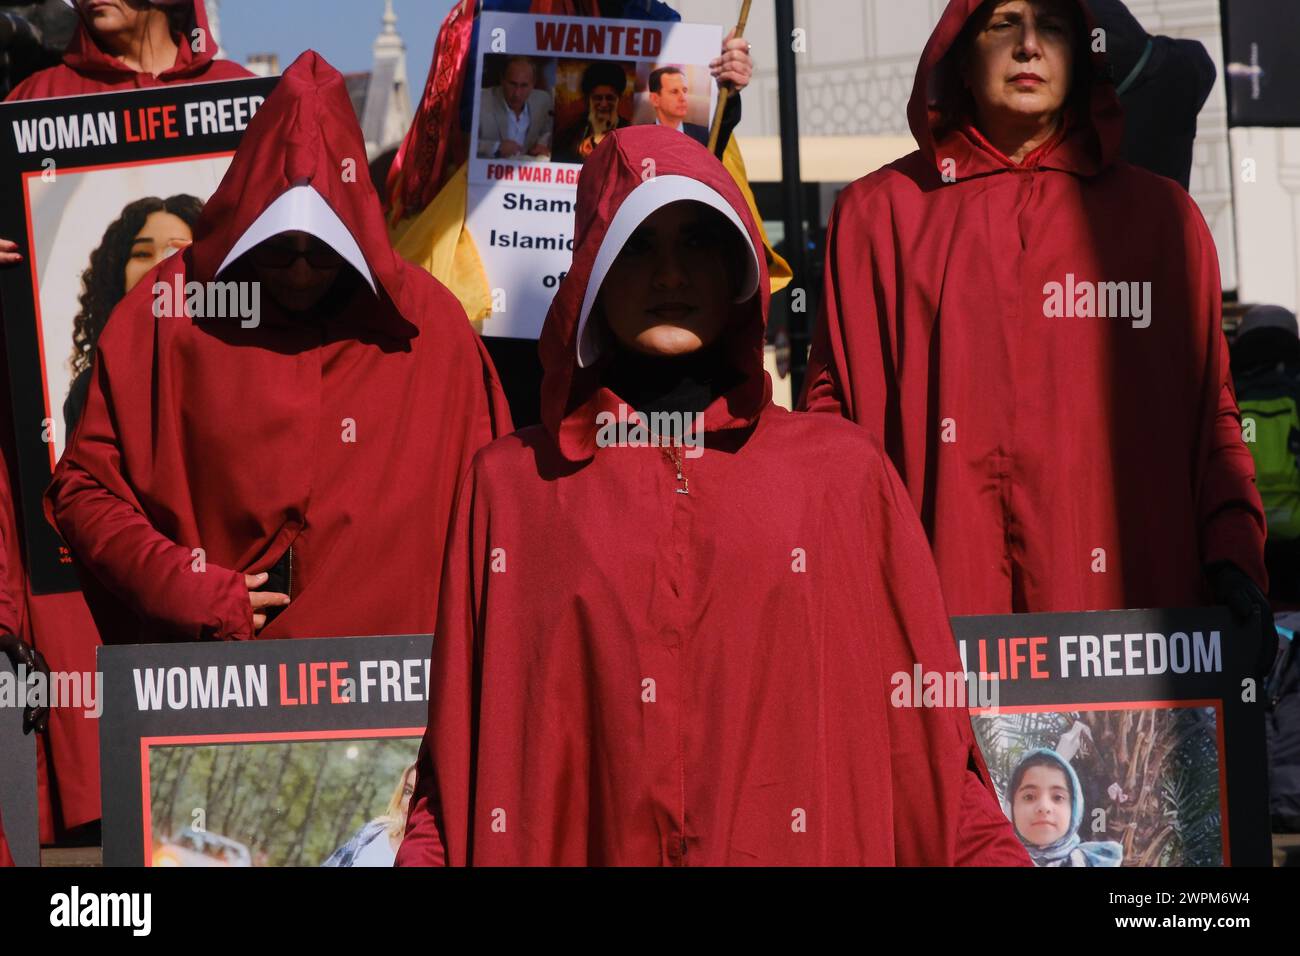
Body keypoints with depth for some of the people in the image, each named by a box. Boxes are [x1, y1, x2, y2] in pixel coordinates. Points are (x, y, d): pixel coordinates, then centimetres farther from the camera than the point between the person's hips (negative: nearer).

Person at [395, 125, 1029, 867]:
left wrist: (988, 850, -8)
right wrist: (425, 852, -7)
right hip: (575, 845, 0)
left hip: (799, 845, 0)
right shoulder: (510, 482, 10)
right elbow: (463, 753, 8)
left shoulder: (843, 471, 9)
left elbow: (929, 738, 6)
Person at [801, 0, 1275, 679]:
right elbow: (833, 410, 9)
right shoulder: (877, 213, 12)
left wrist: (1234, 561, 0)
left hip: (1131, 604, 1)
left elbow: (1211, 412, 14)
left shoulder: (1159, 214, 14)